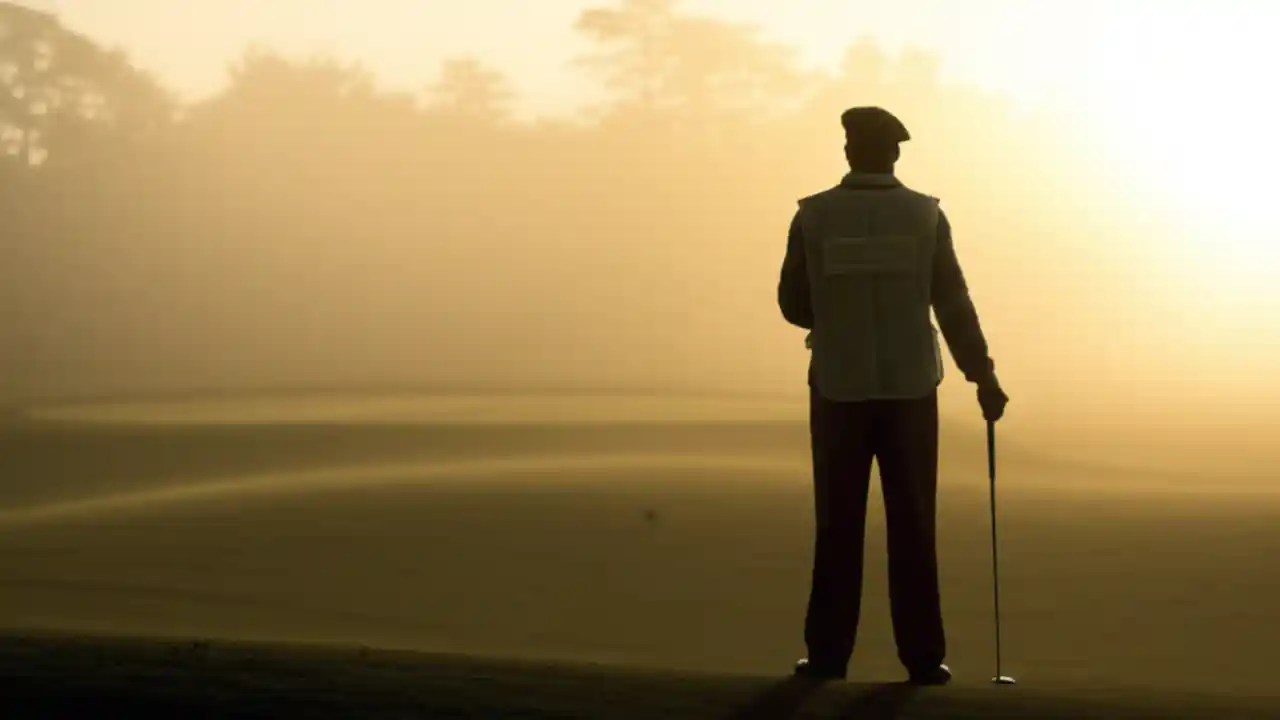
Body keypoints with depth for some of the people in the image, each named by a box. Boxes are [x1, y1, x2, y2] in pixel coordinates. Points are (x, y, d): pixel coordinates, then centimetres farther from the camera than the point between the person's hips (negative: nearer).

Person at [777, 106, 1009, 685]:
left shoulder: (813, 216, -3)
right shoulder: (925, 215, -3)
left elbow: (794, 305, 2)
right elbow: (953, 305, -3)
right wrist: (984, 377, 6)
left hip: (839, 390, 0)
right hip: (909, 389, 0)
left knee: (839, 528, 7)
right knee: (912, 527, 5)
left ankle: (828, 655, 7)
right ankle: (923, 658, 4)